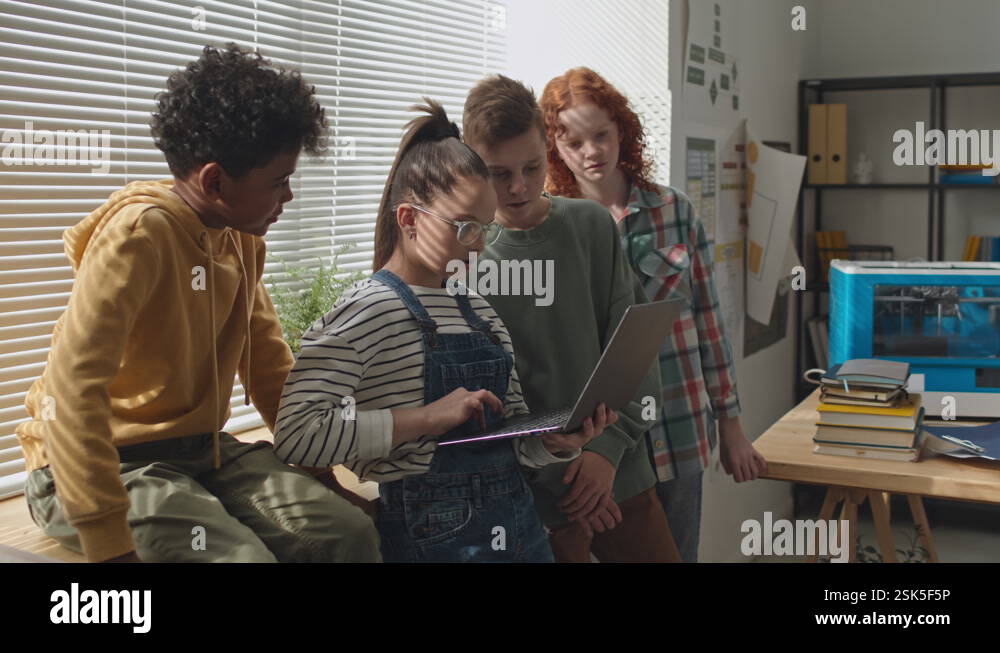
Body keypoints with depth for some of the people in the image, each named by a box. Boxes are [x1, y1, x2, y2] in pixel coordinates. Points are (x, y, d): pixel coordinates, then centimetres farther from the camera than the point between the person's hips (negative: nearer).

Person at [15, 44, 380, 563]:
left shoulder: (243, 237, 3)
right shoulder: (140, 232, -22)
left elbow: (268, 361, 13)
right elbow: (72, 386, -29)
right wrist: (111, 544, -30)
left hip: (197, 451, 7)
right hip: (111, 463, -7)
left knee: (349, 534, -9)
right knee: (245, 555, -29)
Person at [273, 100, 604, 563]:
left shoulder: (479, 311, 9)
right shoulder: (365, 313, -13)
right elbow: (296, 434, -25)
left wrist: (557, 443, -8)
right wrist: (425, 418, -25)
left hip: (519, 524, 7)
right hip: (432, 536, -7)